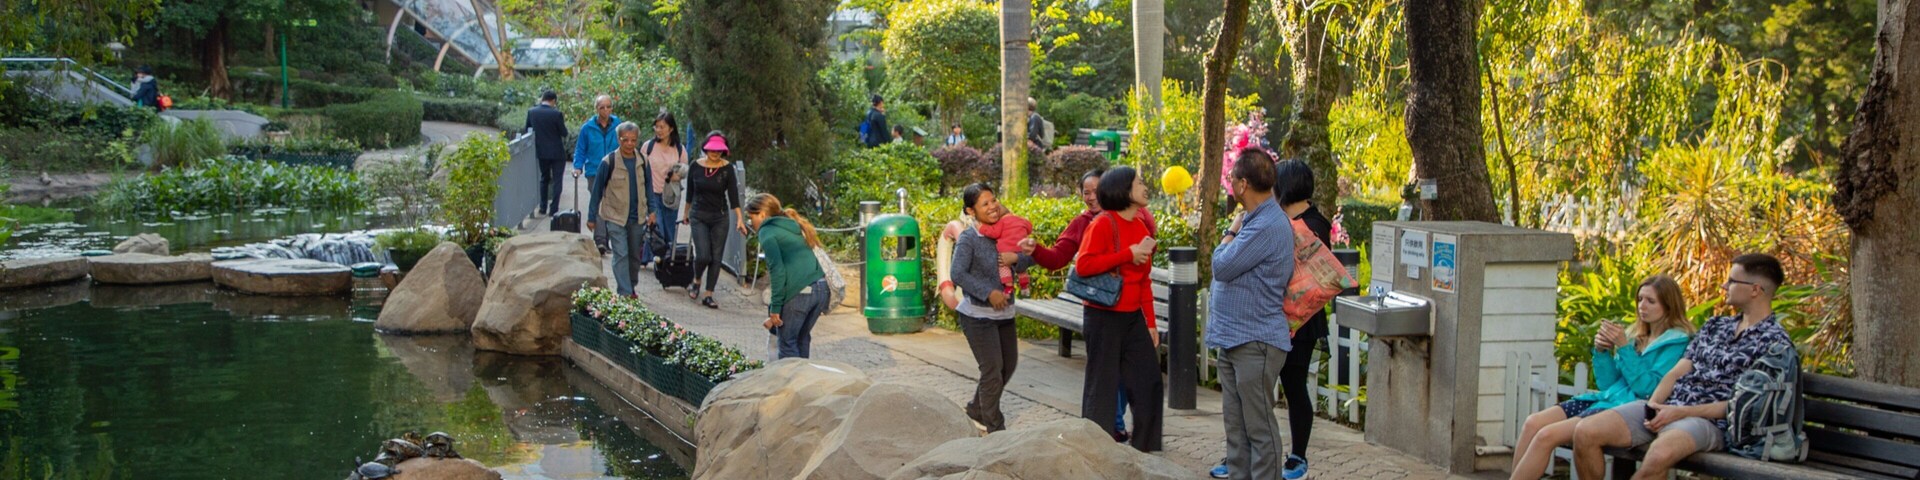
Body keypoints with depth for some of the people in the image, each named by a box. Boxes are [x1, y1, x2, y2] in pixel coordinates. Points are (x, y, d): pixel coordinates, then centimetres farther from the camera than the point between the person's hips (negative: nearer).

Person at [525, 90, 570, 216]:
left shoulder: (531, 112, -4)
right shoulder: (556, 114, -17)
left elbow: (528, 129, 7)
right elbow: (564, 133, -11)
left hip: (541, 151, 4)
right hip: (557, 151, -4)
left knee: (544, 178, 20)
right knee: (556, 180, 4)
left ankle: (543, 208, 20)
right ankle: (554, 209, 1)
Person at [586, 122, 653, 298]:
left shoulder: (642, 161, 2)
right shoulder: (608, 162, -11)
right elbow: (597, 190, -4)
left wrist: (652, 211, 9)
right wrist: (592, 217, -1)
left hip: (637, 218, 4)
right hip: (615, 217, -4)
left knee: (635, 255, 12)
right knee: (621, 255, -11)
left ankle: (630, 289, 28)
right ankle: (625, 293, -12)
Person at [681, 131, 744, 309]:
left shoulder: (727, 168, -7)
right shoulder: (696, 166, -4)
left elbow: (733, 194, -10)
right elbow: (690, 192, 9)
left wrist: (739, 218, -19)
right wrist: (686, 212, 19)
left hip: (720, 217, 0)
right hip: (699, 216, 0)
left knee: (716, 258, 1)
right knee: (703, 255, -12)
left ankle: (709, 295, 11)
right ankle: (696, 282, 18)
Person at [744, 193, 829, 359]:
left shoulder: (767, 232, 1)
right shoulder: (792, 227, 25)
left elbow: (777, 270, -9)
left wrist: (775, 307, -8)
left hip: (799, 292, -7)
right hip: (821, 288, 7)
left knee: (787, 341, 5)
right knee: (802, 339, 18)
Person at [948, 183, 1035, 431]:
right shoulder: (969, 239, -15)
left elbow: (1031, 257, 6)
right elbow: (958, 274, -23)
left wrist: (1017, 258, -16)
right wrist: (989, 293, -24)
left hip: (1004, 313, 7)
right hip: (978, 315, -7)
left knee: (1009, 364, 18)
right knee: (992, 370, -4)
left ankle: (977, 408, 38)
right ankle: (995, 428, 10)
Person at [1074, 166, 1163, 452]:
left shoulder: (1141, 227, 11)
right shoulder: (1103, 224, -12)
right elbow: (1083, 265, -23)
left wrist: (1150, 323, 15)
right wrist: (1128, 254, -23)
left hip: (1133, 316, 7)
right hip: (1104, 316, -7)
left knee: (1149, 381, 8)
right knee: (1102, 385, 0)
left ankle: (1144, 447, 21)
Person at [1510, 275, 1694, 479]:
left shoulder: (1676, 342, -4)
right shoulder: (1635, 335, 17)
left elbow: (1647, 389, -13)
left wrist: (1624, 347, -15)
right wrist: (1601, 351, 1)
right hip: (1605, 399, 8)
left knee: (1546, 436, -23)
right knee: (1533, 423, -15)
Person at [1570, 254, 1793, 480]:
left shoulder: (1774, 341, -1)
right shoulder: (1716, 325, 22)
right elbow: (1678, 372, 15)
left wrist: (1681, 412, -15)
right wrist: (1653, 404, -5)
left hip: (1710, 420, -7)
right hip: (1665, 407, 7)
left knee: (1660, 454, -41)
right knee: (1585, 432, -14)